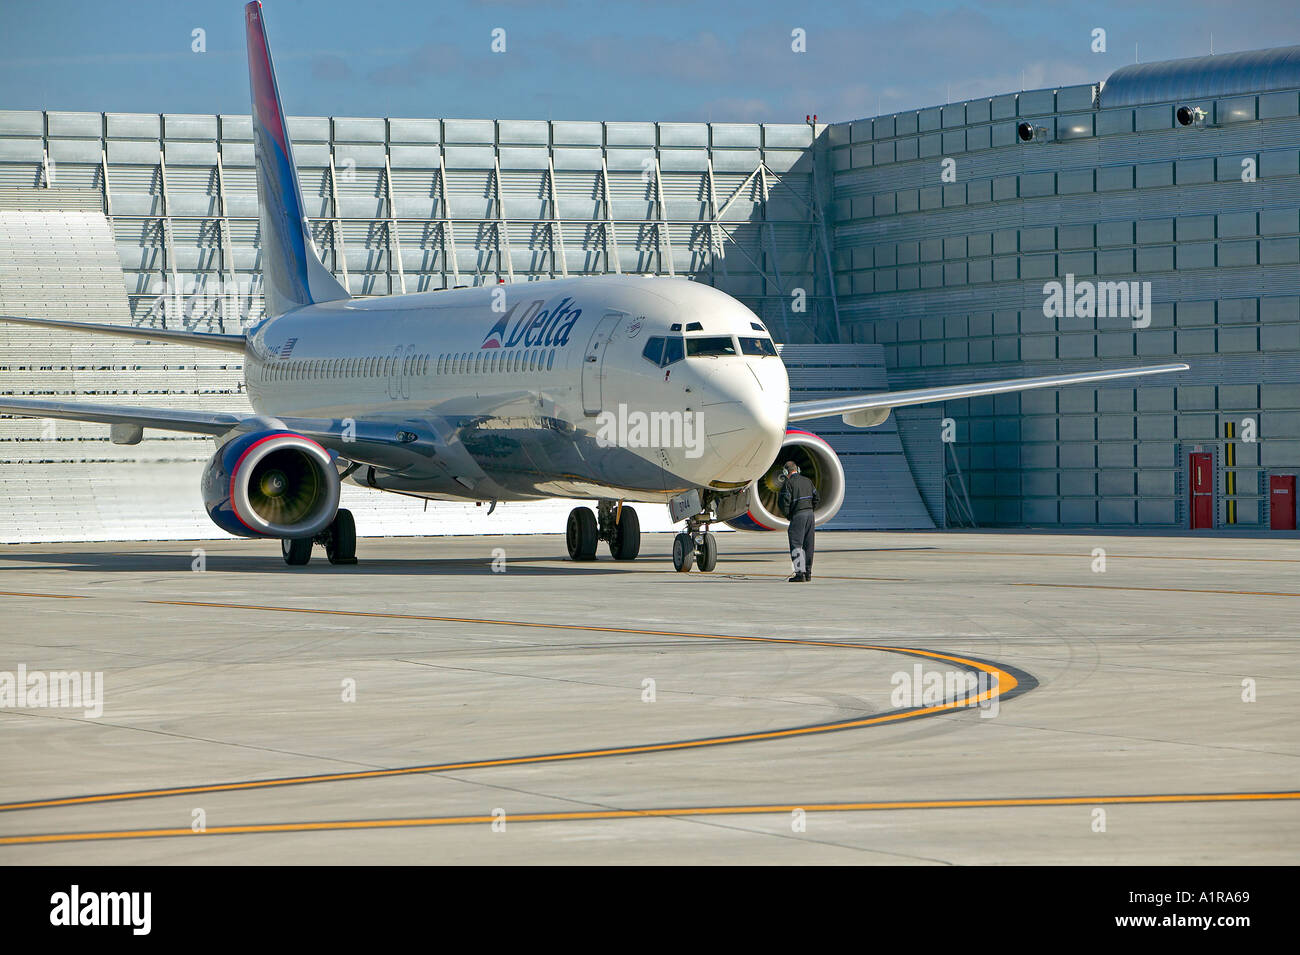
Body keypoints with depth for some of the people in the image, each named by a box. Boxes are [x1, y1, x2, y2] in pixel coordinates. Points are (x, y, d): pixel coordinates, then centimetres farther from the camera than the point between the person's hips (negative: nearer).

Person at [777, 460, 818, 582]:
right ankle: (808, 573, 17)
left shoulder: (789, 483, -7)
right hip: (811, 514, 7)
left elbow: (783, 501, -13)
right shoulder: (807, 481, 13)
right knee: (808, 545, 12)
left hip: (798, 515, -7)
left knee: (796, 545, -5)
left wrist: (787, 515, 2)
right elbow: (817, 498, 14)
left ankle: (800, 573, -14)